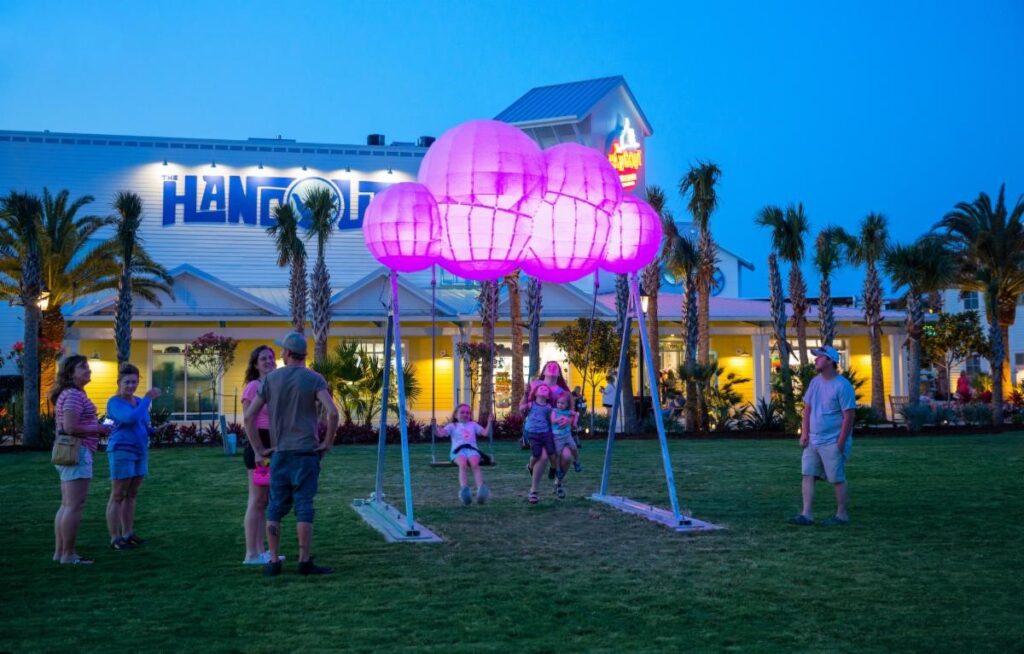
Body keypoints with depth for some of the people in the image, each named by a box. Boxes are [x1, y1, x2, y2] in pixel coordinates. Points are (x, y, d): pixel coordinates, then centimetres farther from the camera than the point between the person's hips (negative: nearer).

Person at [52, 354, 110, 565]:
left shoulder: (68, 394, 18)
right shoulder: (74, 395, -15)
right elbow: (70, 427, -23)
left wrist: (97, 430, 13)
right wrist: (99, 429, -13)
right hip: (78, 451, -11)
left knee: (66, 505, 13)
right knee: (74, 506, -7)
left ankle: (59, 551, 17)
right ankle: (68, 554, -5)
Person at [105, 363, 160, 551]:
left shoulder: (139, 402, 12)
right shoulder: (114, 403, -10)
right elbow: (131, 418, -26)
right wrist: (148, 398, -20)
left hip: (140, 451, 8)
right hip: (121, 451, -7)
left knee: (131, 495, 12)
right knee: (117, 496, -4)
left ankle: (127, 534, 19)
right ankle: (115, 539, -1)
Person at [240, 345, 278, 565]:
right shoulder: (253, 386, -8)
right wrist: (259, 451, -19)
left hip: (275, 447, 8)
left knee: (267, 501, 11)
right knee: (257, 501, -5)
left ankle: (260, 550, 18)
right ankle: (251, 554, -1)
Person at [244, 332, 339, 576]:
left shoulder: (271, 379, 5)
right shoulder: (313, 379, -3)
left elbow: (249, 416, 2)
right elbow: (332, 412, -18)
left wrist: (259, 449, 8)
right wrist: (328, 442, -5)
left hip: (279, 453, 2)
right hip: (306, 452, -2)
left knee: (276, 508, 9)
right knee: (304, 508, 0)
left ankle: (273, 562, 10)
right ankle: (305, 562, 1)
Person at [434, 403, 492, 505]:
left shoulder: (473, 425, 31)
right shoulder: (452, 426, 25)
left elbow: (485, 433, 21)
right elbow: (440, 434, 12)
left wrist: (490, 422, 11)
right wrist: (434, 426, -3)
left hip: (472, 449, 1)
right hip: (458, 450, -1)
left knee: (475, 464, -34)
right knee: (462, 464, -37)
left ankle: (481, 489, -51)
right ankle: (464, 489, -53)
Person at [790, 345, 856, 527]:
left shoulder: (842, 385, -14)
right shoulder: (815, 382, 9)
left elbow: (848, 416, -15)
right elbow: (807, 409, 14)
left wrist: (840, 443, -16)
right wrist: (804, 434, 5)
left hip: (832, 443, -7)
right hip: (813, 441, 7)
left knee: (837, 479, 1)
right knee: (808, 475, 1)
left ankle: (842, 515, 13)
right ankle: (807, 515, 2)